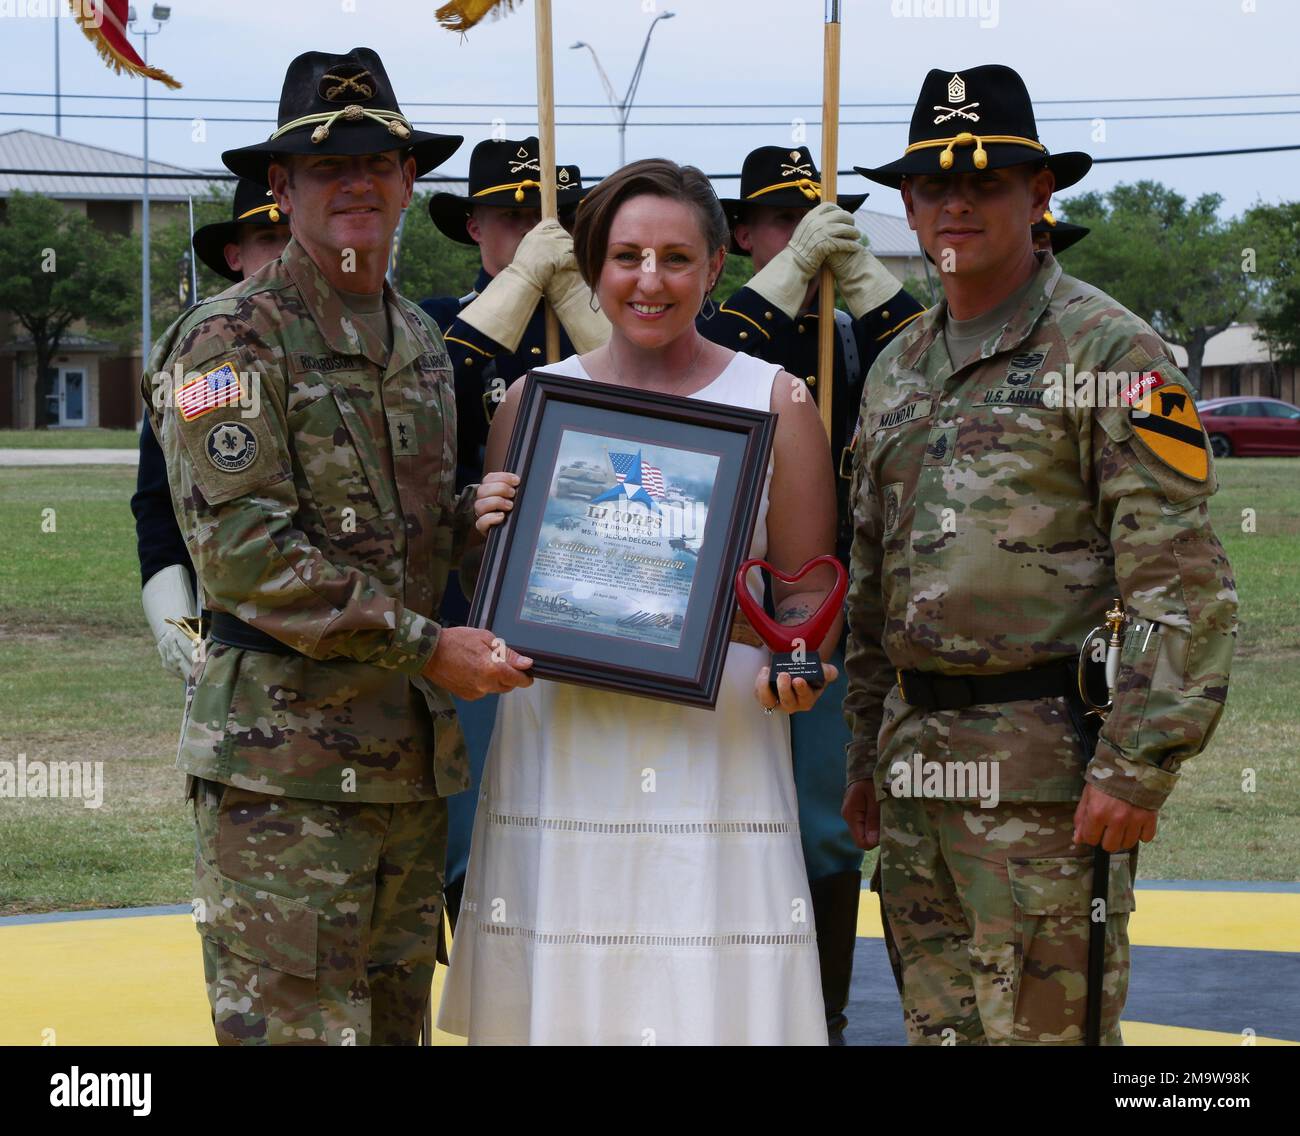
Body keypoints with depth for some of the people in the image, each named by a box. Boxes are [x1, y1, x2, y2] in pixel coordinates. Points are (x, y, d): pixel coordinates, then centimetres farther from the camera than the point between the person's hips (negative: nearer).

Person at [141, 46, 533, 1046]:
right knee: (290, 1025, -6)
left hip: (411, 752, 8)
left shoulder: (421, 341, 17)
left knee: (395, 1017, 13)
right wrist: (426, 645, -17)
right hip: (282, 749, -8)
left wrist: (474, 517, 0)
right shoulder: (230, 339, -8)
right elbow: (245, 550, -17)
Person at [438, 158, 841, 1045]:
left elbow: (808, 590, 6)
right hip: (560, 750, 2)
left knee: (710, 1006, -6)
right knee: (566, 1003, 2)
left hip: (713, 757, -2)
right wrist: (487, 532, -5)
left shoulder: (773, 401, 5)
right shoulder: (534, 400, 9)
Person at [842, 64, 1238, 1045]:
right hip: (916, 759, 7)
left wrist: (1135, 768, -18)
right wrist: (867, 755, 19)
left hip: (1045, 768, -7)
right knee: (938, 1024, 12)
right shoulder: (898, 369, 17)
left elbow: (1185, 583, -12)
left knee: (1045, 1026, -6)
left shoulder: (1105, 349, -6)